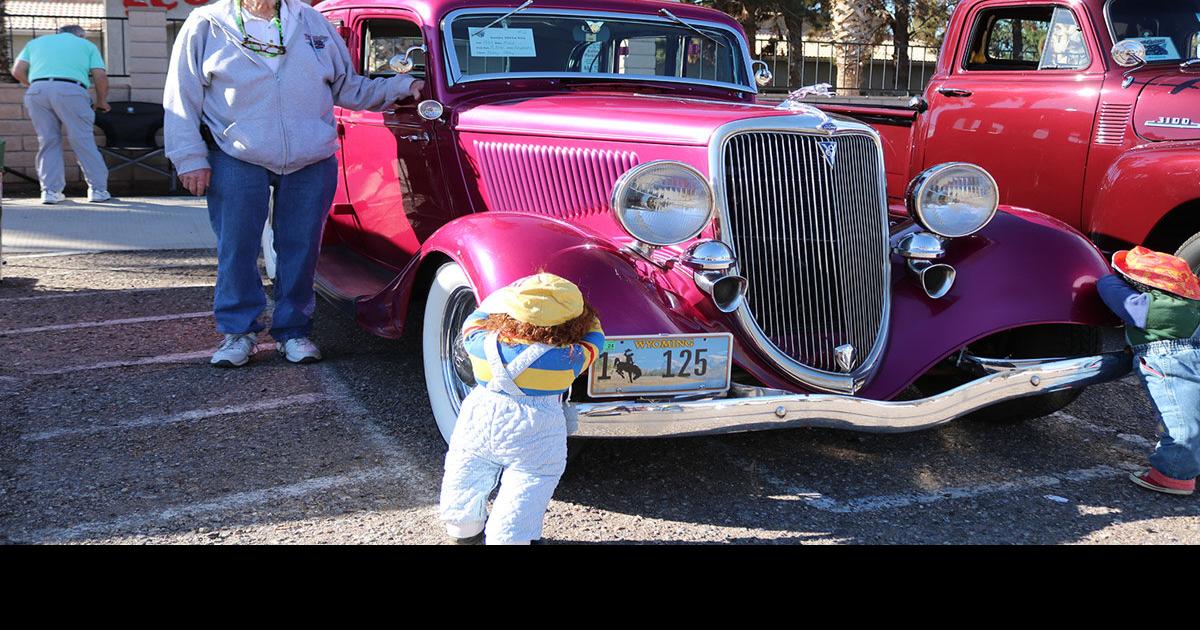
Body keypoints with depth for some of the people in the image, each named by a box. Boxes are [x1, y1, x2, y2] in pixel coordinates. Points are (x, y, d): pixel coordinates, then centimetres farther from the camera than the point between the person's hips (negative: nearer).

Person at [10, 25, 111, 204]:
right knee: (83, 141, 3)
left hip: (37, 90, 3)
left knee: (47, 141, 10)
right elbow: (100, 76, 10)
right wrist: (101, 101, 24)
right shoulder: (87, 45, 24)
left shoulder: (36, 42, 30)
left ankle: (50, 190, 6)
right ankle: (98, 189, 4)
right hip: (70, 90, -3)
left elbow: (18, 71, 16)